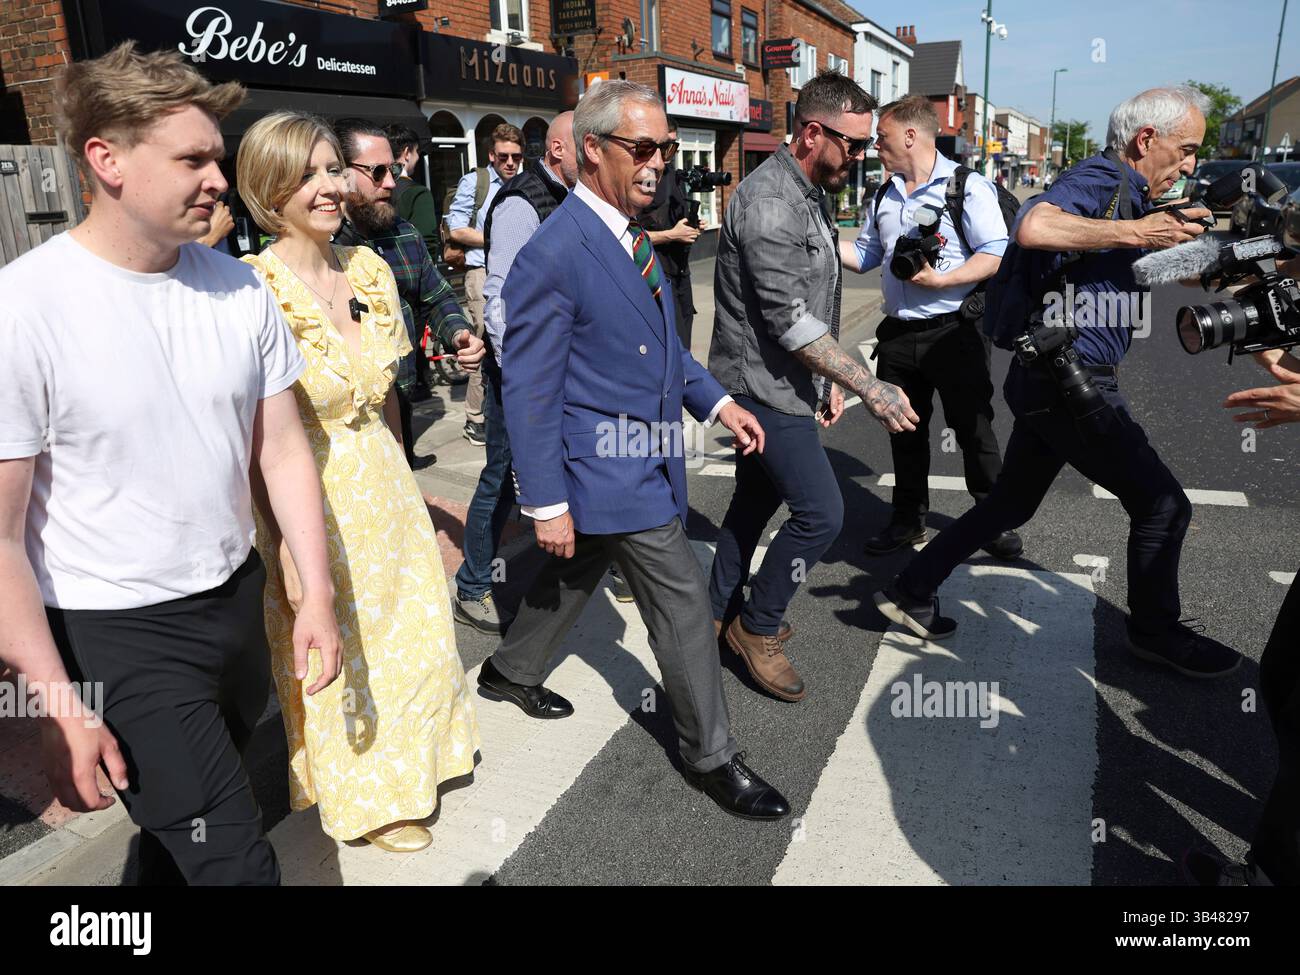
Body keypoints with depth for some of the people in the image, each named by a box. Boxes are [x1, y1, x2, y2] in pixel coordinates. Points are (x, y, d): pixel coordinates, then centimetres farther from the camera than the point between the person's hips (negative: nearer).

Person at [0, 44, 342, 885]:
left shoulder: (241, 289, -3)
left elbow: (282, 450, 4)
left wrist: (318, 596, 1)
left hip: (237, 598, 5)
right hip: (118, 634, -5)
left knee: (178, 828, 24)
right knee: (236, 863, 1)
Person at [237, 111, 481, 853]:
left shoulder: (371, 269, 0)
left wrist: (398, 479, 15)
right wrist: (287, 552, -17)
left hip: (384, 486, 6)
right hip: (309, 500, -6)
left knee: (411, 632, 21)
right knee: (340, 658, 14)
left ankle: (413, 757, 49)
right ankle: (363, 797, 40)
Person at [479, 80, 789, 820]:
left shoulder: (630, 232, 7)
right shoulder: (554, 257, -21)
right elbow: (528, 391, -19)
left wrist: (716, 401, 8)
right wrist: (546, 503, -17)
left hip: (647, 457, 9)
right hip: (614, 471, -9)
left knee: (576, 576, 24)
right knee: (684, 605, -1)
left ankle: (511, 672, 48)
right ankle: (712, 756, 18)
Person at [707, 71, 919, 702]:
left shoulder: (808, 196, 13)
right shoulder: (768, 201, -19)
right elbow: (790, 319, -25)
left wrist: (829, 380, 15)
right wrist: (870, 388, -25)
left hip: (784, 387, 10)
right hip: (763, 388, -10)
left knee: (757, 499, 17)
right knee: (820, 512, -8)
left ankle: (721, 613, 32)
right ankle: (758, 626, 10)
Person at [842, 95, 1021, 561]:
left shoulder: (967, 185, -7)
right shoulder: (884, 195, 14)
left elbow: (996, 255, -13)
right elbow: (865, 255, 19)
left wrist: (939, 280, -22)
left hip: (955, 332, -6)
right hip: (898, 334, 6)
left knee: (973, 427, 4)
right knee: (904, 430, 13)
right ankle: (908, 519, 27)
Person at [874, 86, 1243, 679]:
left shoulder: (1123, 192, 19)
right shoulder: (1101, 179, -13)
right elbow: (1032, 227, -34)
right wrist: (1137, 232, -28)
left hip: (1047, 382, 10)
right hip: (1069, 381, -10)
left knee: (1011, 503, 18)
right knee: (1162, 504, 2)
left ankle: (912, 592, 22)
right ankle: (1156, 631, 22)